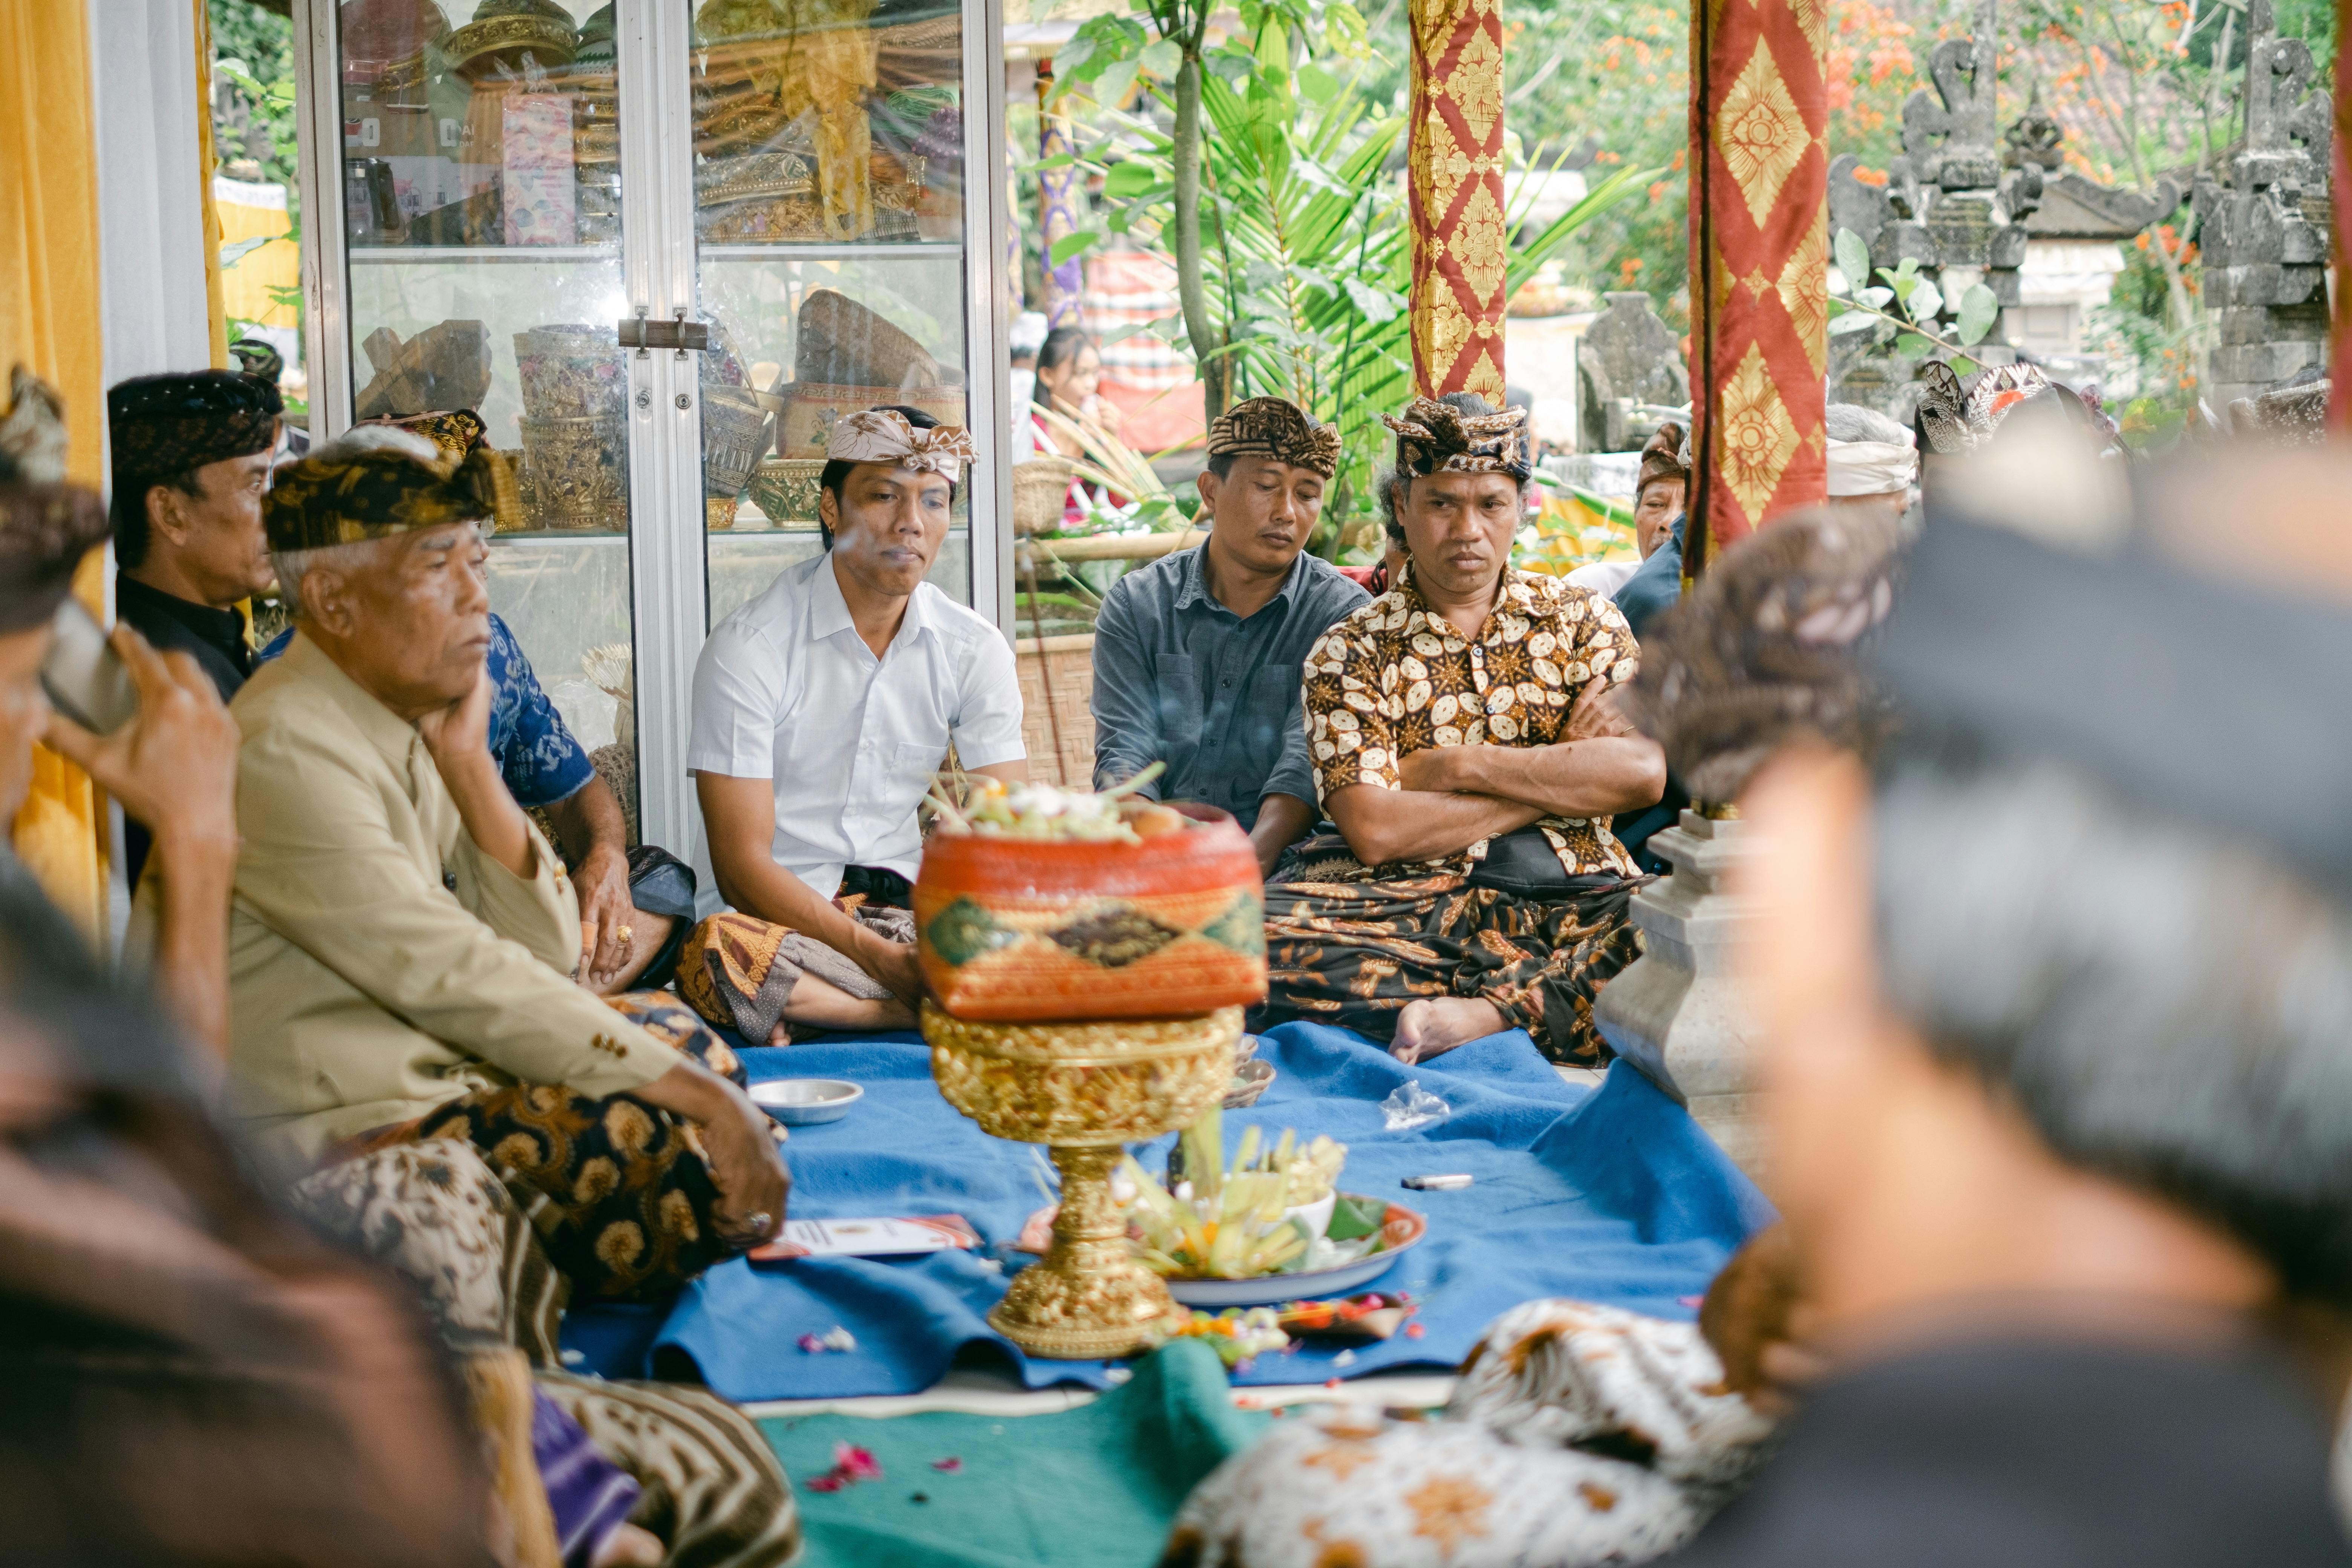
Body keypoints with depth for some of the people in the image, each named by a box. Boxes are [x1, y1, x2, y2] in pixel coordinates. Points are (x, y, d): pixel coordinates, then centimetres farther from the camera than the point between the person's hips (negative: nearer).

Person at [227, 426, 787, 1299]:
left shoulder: (414, 720, 8)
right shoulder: (288, 751, -21)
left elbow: (547, 954, 6)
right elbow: (458, 981, -25)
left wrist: (469, 766, -5)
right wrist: (697, 1092, -23)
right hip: (339, 1135, -10)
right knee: (683, 1154, -23)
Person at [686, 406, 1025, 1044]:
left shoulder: (975, 650, 5)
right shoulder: (747, 648, -9)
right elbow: (742, 866, -13)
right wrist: (882, 959, -25)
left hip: (907, 915, 3)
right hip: (783, 920, -3)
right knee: (717, 951, -38)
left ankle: (818, 1010, -21)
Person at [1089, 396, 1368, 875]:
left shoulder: (1345, 614, 2)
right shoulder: (1136, 604, 8)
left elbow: (1308, 763, -11)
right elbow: (1124, 751, -1)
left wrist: (1253, 857, -31)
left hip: (1277, 863, -2)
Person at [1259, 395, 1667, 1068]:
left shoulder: (1581, 619, 14)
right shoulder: (1348, 654, 8)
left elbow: (1644, 773, -2)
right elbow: (1376, 832, -7)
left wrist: (1458, 765, -3)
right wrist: (1563, 776, -2)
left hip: (1578, 899, 1)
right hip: (1418, 905, -1)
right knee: (1253, 931, -31)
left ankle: (1487, 1011, -31)